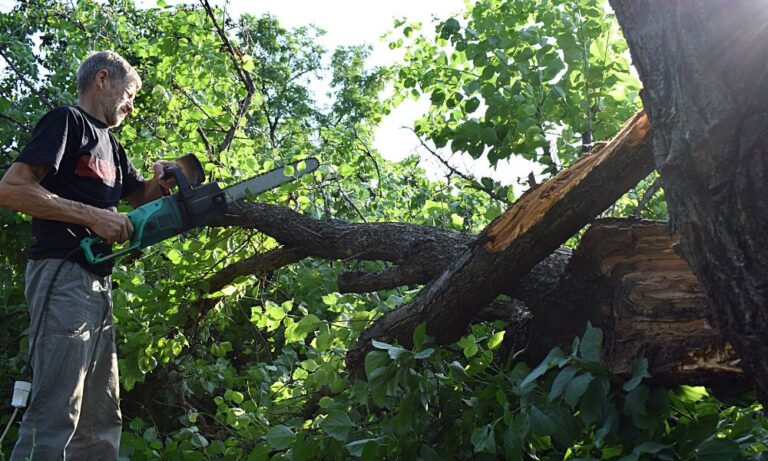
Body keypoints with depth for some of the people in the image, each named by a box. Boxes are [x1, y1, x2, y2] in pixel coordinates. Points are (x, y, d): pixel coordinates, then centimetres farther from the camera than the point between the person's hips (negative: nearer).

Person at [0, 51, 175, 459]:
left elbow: (138, 195, 36)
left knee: (101, 423, 11)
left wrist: (163, 181, 13)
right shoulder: (67, 121, -4)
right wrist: (92, 216, -17)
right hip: (64, 276, -10)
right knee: (55, 418, -14)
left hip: (99, 284, 10)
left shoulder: (110, 145, 22)